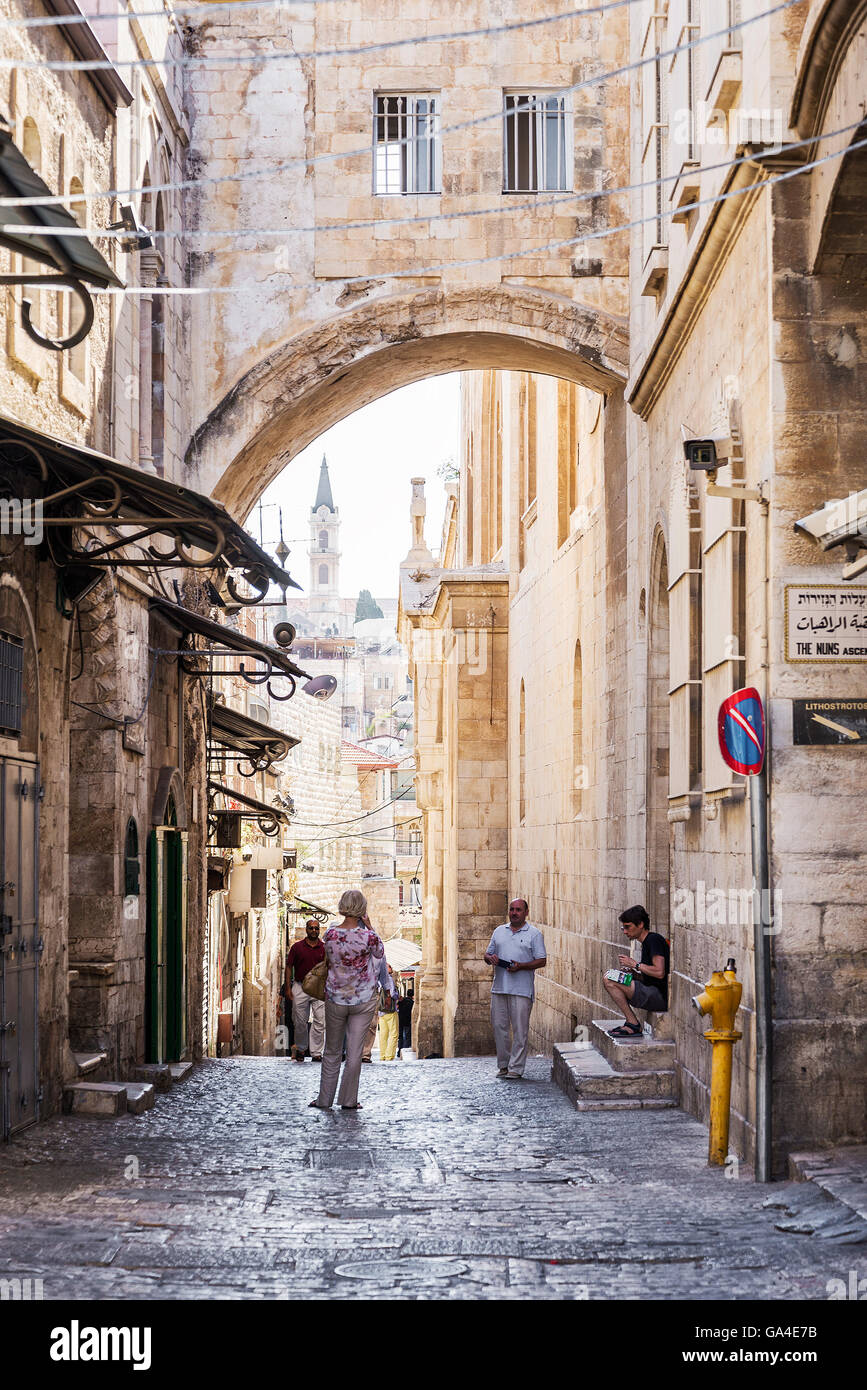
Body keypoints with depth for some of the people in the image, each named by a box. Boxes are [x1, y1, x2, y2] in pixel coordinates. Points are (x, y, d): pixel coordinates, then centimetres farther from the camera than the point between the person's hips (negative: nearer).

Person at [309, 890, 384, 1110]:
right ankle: (348, 1100, 11)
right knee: (354, 1051, 6)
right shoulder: (368, 937, -18)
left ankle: (325, 1099, 21)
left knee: (332, 1052, 15)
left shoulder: (330, 934, -10)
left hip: (335, 999, 2)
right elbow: (380, 953, 3)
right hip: (363, 1000, -2)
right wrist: (369, 927, 3)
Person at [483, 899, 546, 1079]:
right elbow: (487, 954, 21)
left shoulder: (534, 934, 2)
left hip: (522, 990, -5)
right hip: (499, 988, 5)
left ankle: (516, 1069, 0)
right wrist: (490, 958, -3)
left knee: (520, 1030, -4)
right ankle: (503, 1065, 17)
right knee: (499, 1026, 6)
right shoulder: (499, 931, 16)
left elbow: (542, 961, -3)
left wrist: (521, 966, -16)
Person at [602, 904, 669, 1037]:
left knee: (609, 981, -17)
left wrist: (635, 964, -11)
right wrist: (632, 972, 7)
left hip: (661, 998, -11)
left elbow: (659, 972, -22)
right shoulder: (647, 942, 20)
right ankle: (630, 1022, 9)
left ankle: (633, 1025, -11)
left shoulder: (654, 939, -10)